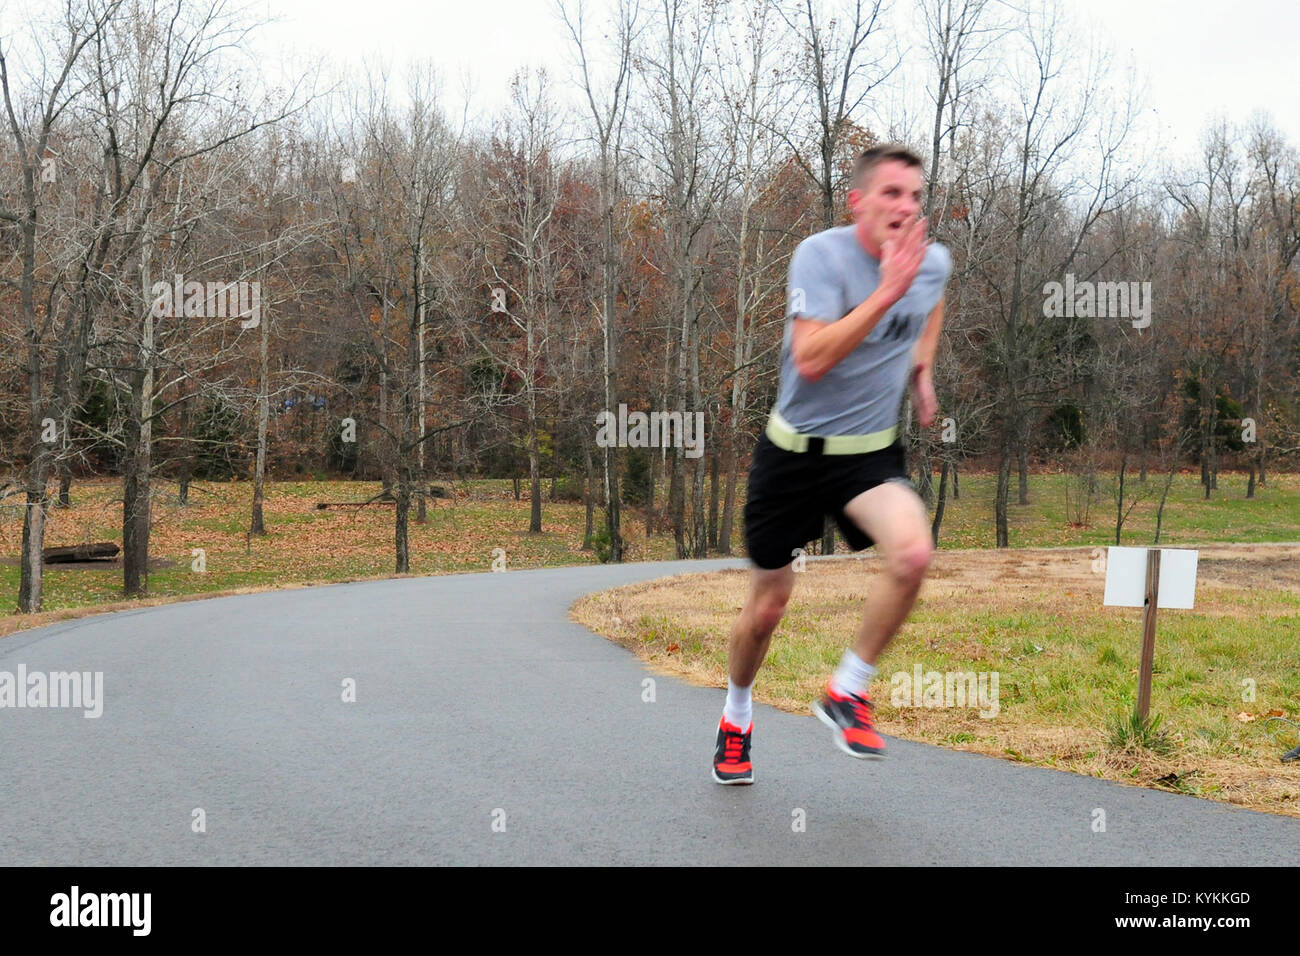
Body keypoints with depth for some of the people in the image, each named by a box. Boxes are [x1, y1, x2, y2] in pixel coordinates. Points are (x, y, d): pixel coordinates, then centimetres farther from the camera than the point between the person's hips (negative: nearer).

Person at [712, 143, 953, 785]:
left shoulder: (934, 262, -3)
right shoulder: (820, 254, -18)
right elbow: (811, 359, -32)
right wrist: (887, 290, -35)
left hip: (872, 453, 3)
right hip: (795, 449, -3)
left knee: (912, 553, -28)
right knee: (768, 605, 7)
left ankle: (847, 692, -6)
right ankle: (736, 718, 37)